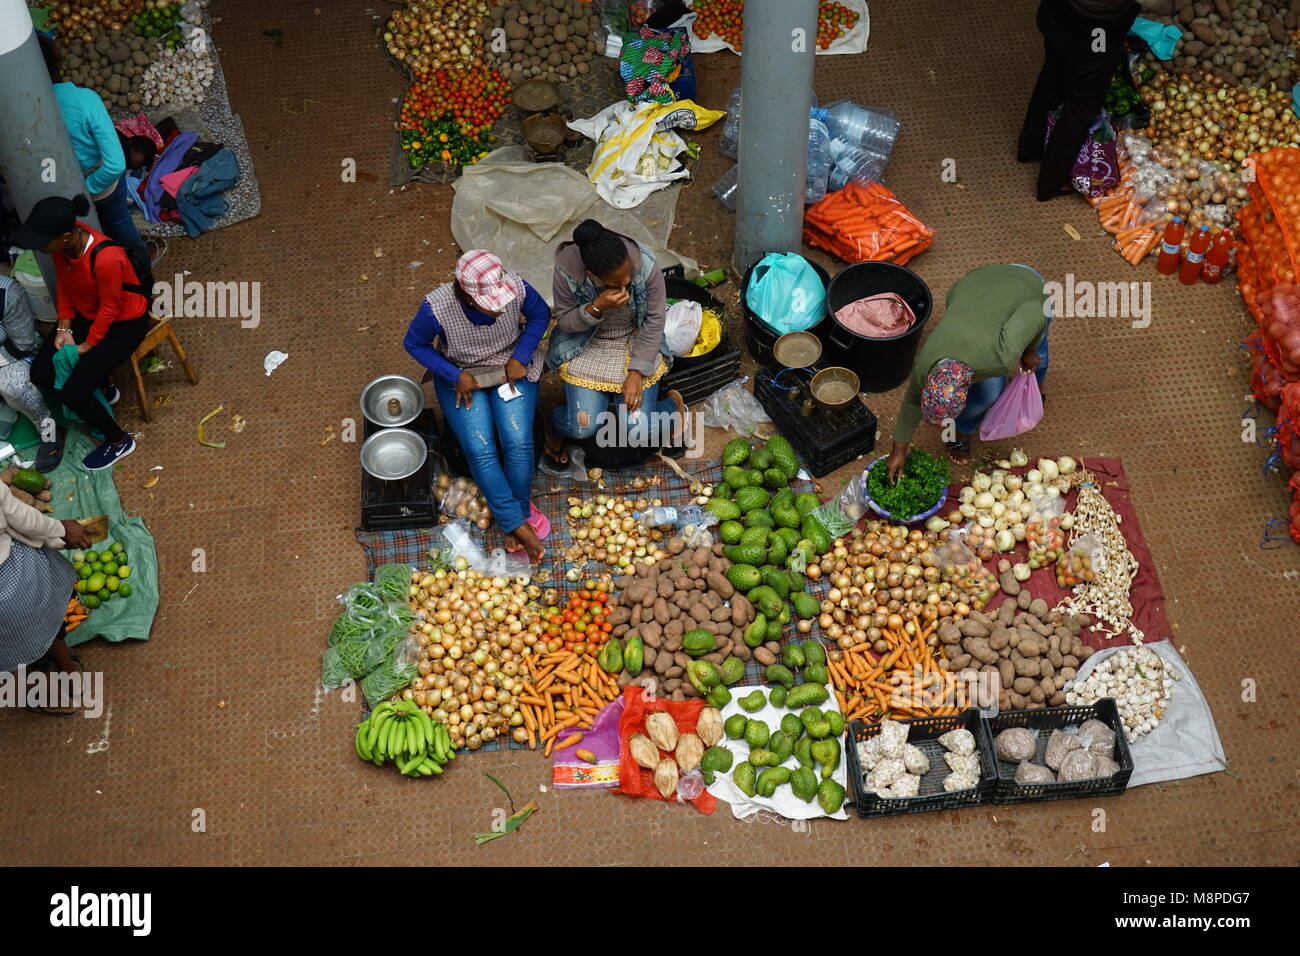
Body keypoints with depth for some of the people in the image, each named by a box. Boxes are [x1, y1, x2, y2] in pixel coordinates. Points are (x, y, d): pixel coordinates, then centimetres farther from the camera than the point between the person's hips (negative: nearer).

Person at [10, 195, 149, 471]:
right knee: (40, 373, -3)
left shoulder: (106, 258, -38)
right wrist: (64, 328, -6)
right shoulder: (62, 241, -17)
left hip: (124, 323, -7)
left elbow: (110, 308, -23)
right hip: (85, 313, 7)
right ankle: (99, 389, 25)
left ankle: (119, 441, 11)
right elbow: (63, 284, 1)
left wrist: (87, 346, -13)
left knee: (72, 393, -14)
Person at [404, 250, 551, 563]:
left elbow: (540, 313, -2)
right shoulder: (437, 308, -28)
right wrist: (455, 376, -18)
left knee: (518, 442, -18)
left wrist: (521, 357, -13)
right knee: (479, 449, -19)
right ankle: (518, 524, -10)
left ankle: (519, 509, 5)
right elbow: (415, 344, -10)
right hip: (461, 376, -1)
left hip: (512, 369, 1)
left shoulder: (515, 288, -24)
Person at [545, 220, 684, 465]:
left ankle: (673, 404, 21)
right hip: (586, 347, 0)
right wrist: (597, 308, -32)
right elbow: (565, 322, -11)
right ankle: (553, 424, 21)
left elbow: (654, 320, -13)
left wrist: (637, 372, -18)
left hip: (636, 342, 0)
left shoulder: (645, 264, -25)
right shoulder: (567, 270, -26)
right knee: (583, 427, -17)